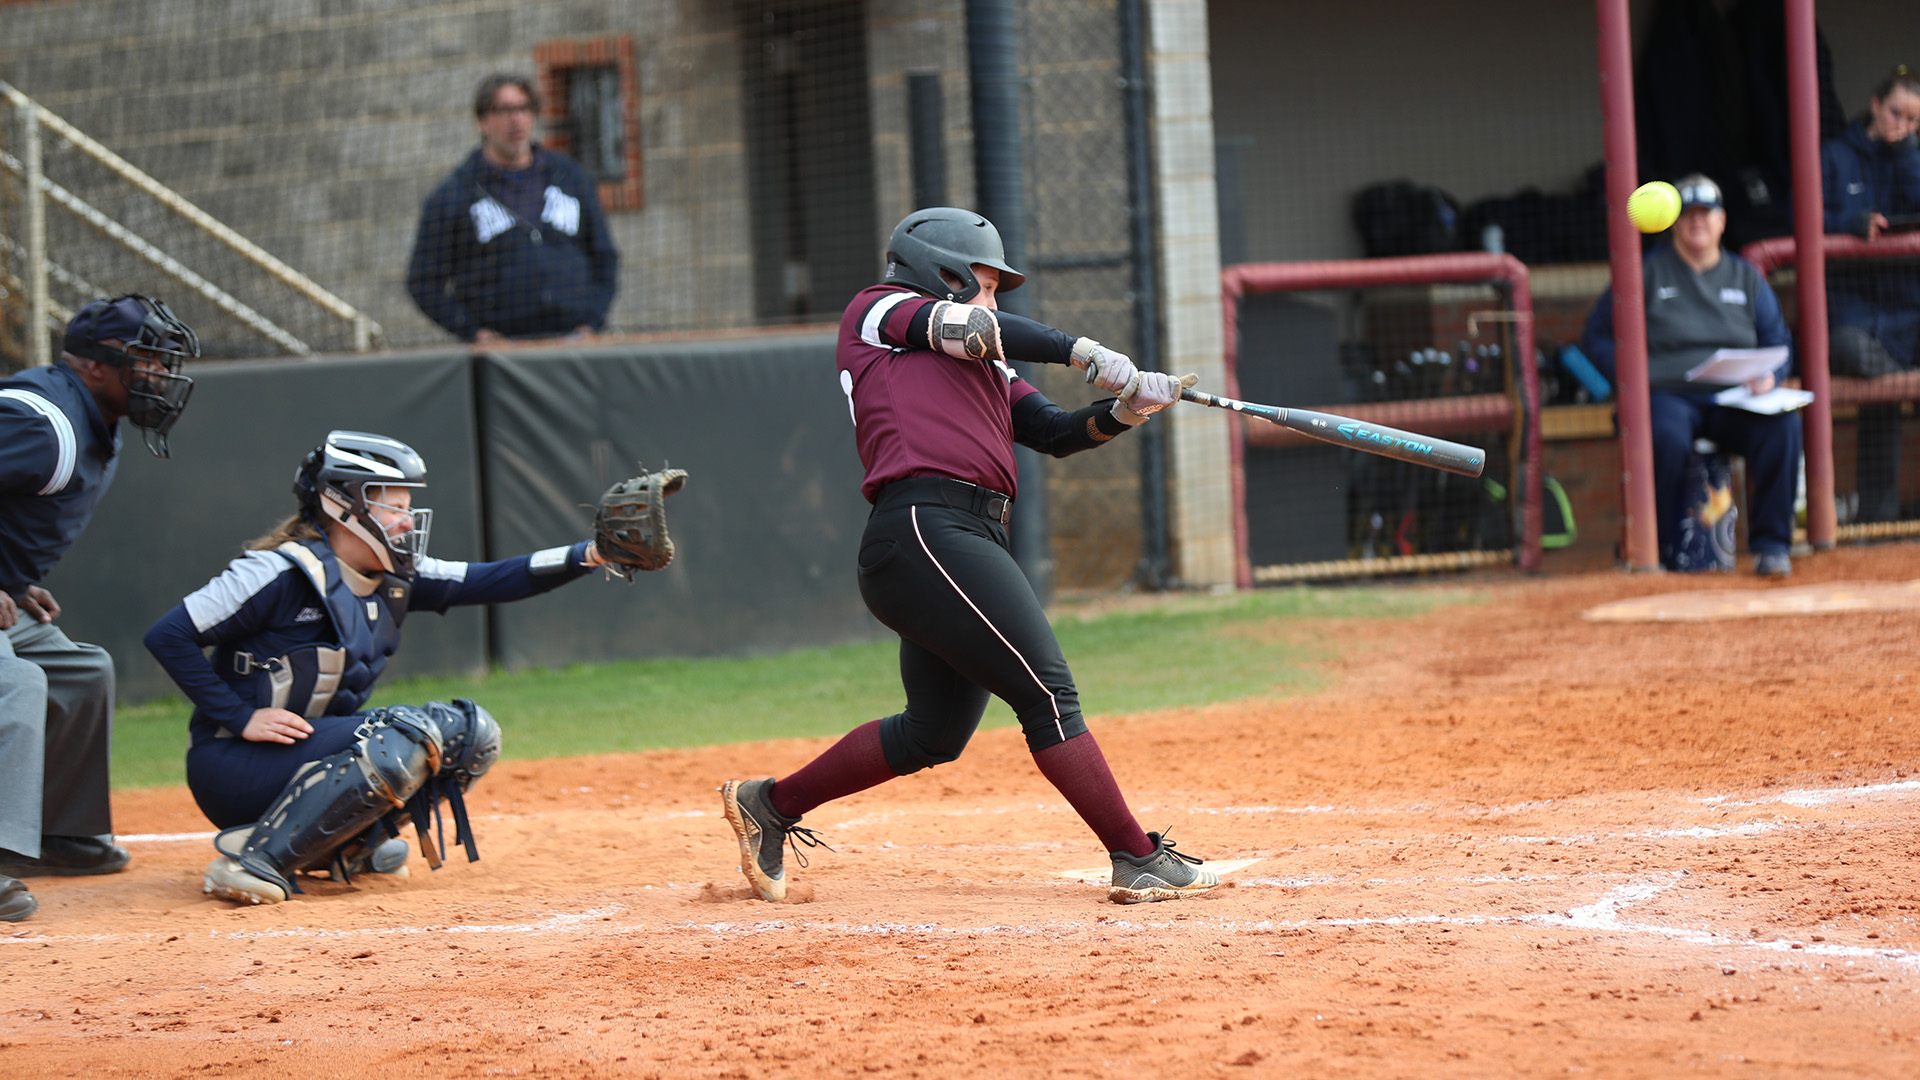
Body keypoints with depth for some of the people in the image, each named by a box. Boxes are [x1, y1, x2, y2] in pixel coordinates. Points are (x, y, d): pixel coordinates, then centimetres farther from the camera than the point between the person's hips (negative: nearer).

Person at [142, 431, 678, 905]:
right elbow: (168, 635, -18)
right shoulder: (285, 573, -16)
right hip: (234, 769, -8)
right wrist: (243, 719, -21)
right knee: (405, 739, -29)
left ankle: (343, 845, 4)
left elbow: (485, 582, 2)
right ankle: (255, 860, -26)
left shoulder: (393, 580, 7)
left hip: (319, 750, 8)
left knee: (470, 732, 1)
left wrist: (589, 555, -11)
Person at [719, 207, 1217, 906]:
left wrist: (1130, 406, 1)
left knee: (936, 732, 15)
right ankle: (1140, 862, -14)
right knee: (1047, 695, -13)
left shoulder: (988, 370, 30)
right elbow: (969, 328, -5)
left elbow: (1057, 434, 19)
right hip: (923, 528, -9)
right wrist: (1084, 352, -7)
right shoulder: (876, 311, 11)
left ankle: (769, 804, 29)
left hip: (972, 543, 9)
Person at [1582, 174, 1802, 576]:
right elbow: (1597, 336, 10)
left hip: (1732, 398, 3)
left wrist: (1768, 374, -3)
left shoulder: (1746, 277, 19)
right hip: (1666, 395, -3)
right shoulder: (1648, 272, 11)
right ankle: (1659, 551, -23)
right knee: (1667, 436, -39)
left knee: (1783, 424, -29)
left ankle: (1771, 543, -21)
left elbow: (1778, 342, 20)